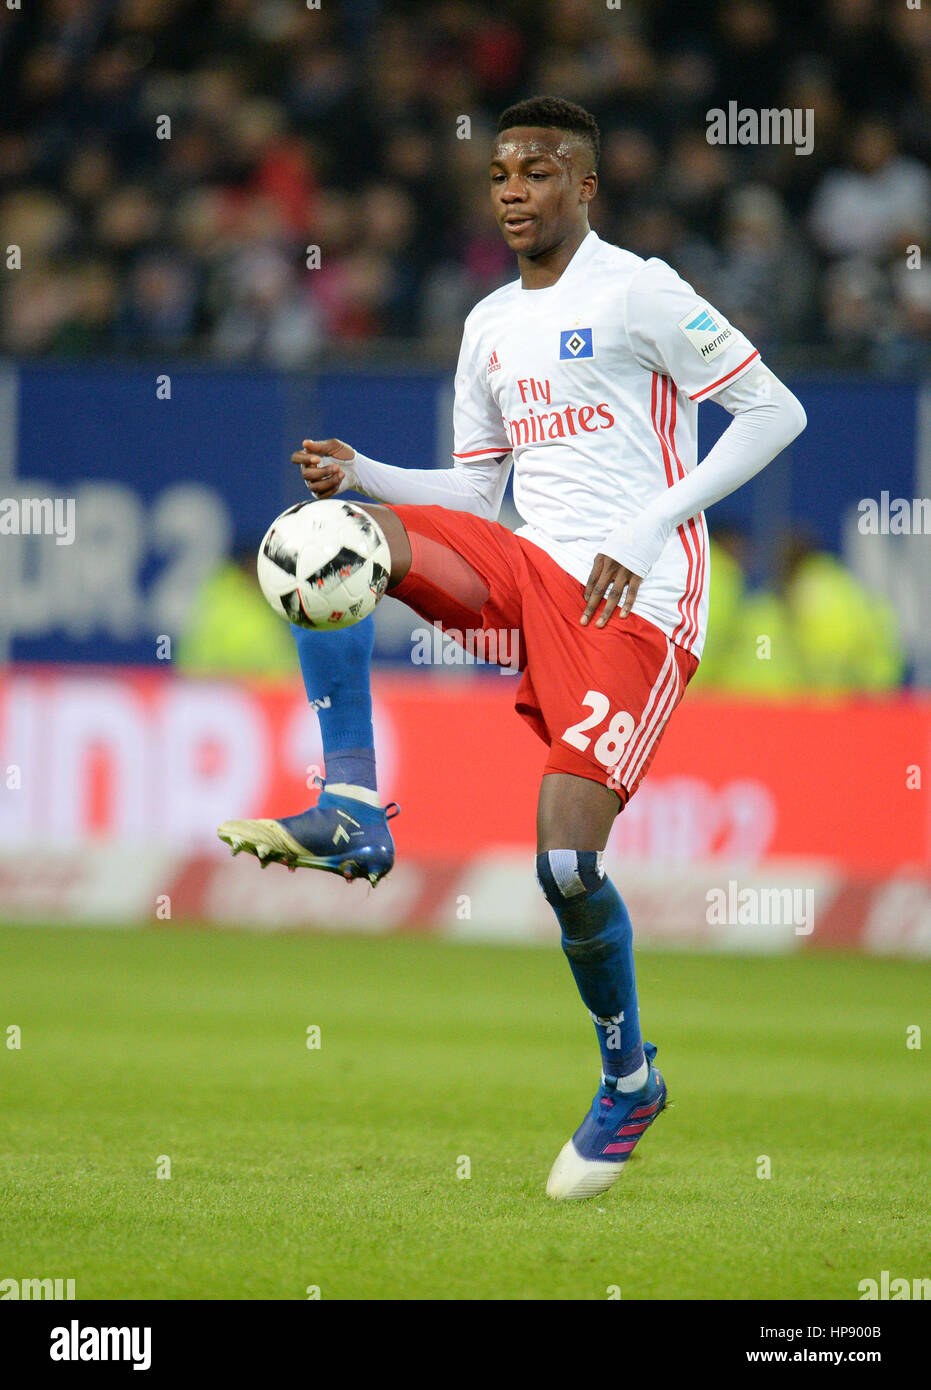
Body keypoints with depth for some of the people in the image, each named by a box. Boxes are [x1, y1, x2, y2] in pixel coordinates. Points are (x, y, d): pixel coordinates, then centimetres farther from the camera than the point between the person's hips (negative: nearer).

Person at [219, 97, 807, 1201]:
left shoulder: (638, 293, -4)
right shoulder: (489, 325, 18)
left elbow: (775, 412, -5)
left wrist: (653, 527, -13)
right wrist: (361, 474, 4)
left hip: (634, 602, -7)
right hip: (527, 570, 7)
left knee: (564, 860, -18)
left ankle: (629, 1079, 7)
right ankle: (350, 809, -24)